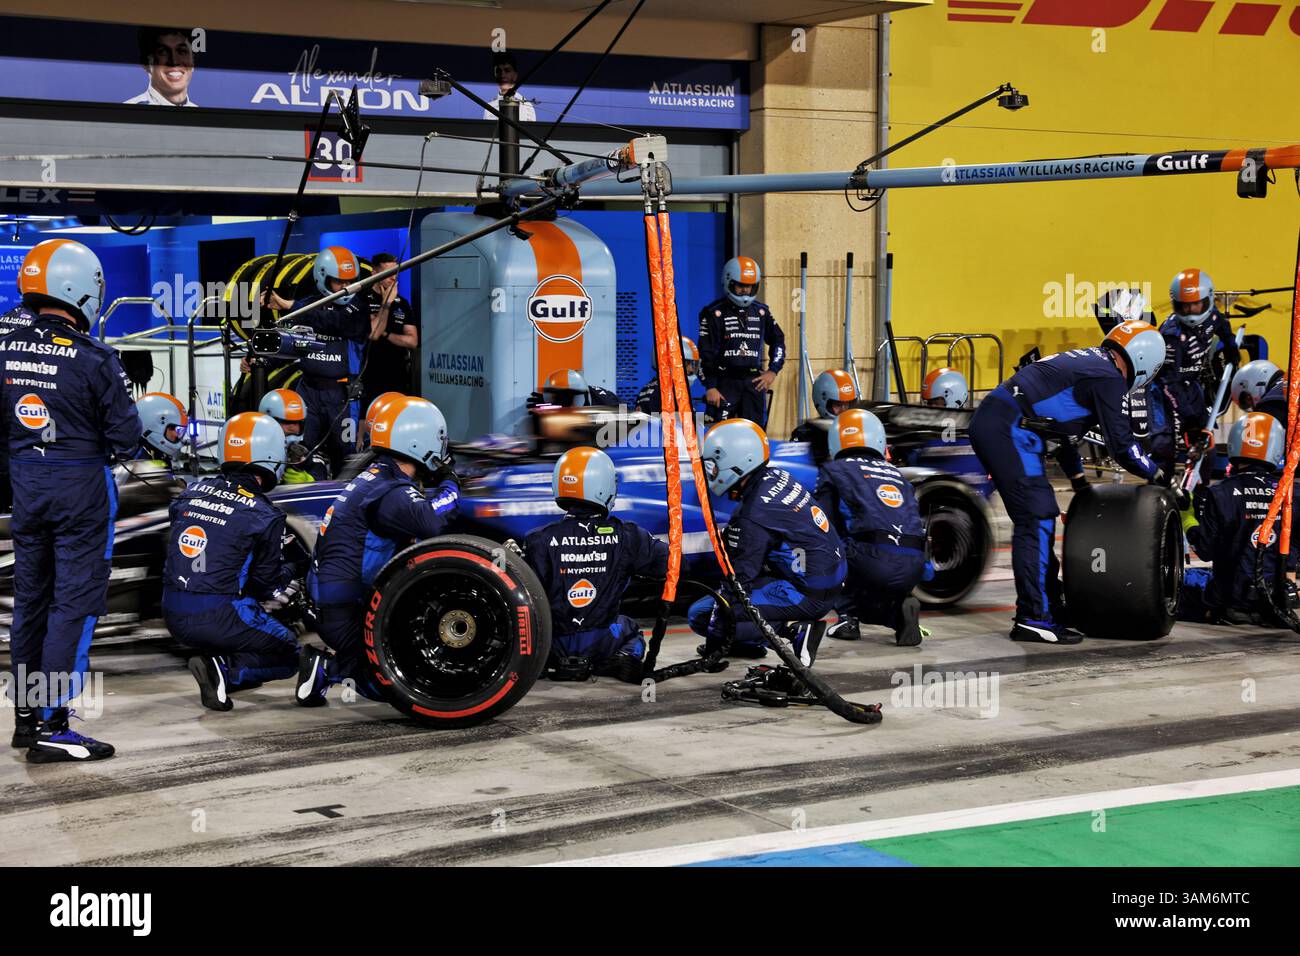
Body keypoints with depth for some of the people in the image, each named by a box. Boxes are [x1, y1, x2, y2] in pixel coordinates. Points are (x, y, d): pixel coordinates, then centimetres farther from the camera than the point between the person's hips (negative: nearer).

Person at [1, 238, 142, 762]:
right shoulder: (95, 358, -16)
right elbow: (125, 435, -13)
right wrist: (102, 443, 8)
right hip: (80, 485, -6)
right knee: (75, 601, -1)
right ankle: (52, 726, -3)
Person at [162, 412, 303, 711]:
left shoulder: (191, 493, 6)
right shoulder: (263, 516, -11)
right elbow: (267, 581, -4)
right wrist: (288, 571, 21)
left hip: (173, 616, 7)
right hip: (219, 617, -7)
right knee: (288, 655, 12)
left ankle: (215, 664, 7)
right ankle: (223, 669, -12)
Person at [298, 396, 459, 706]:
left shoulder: (372, 479, 14)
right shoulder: (391, 492, -18)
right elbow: (431, 521, -35)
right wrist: (450, 485, -16)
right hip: (348, 614, -10)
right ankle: (331, 668, -10)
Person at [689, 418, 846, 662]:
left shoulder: (752, 516, -20)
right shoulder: (778, 477, 2)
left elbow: (739, 578, -14)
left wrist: (714, 641, -5)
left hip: (806, 596, -9)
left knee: (700, 615, -9)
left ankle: (792, 632, -12)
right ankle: (747, 641, 14)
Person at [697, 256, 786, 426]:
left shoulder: (761, 311, 13)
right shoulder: (714, 313, -1)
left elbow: (778, 340, 23)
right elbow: (705, 353, -3)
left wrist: (773, 371, 9)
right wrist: (710, 387, -10)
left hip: (755, 382, 4)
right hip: (726, 381, -4)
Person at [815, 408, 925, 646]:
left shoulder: (833, 471, 14)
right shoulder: (896, 474, 30)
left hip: (875, 560, -6)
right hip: (914, 568, 6)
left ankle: (847, 614, 6)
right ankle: (899, 611, 0)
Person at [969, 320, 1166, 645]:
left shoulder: (1085, 360, 24)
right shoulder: (1109, 377, -6)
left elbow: (1060, 423, 32)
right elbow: (1121, 443, -5)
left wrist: (1078, 478, 35)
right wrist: (1155, 475, 10)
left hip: (988, 423, 10)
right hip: (1008, 431, -10)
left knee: (1037, 518, 16)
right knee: (1036, 519, -9)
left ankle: (1050, 605, 24)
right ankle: (1033, 618, -9)